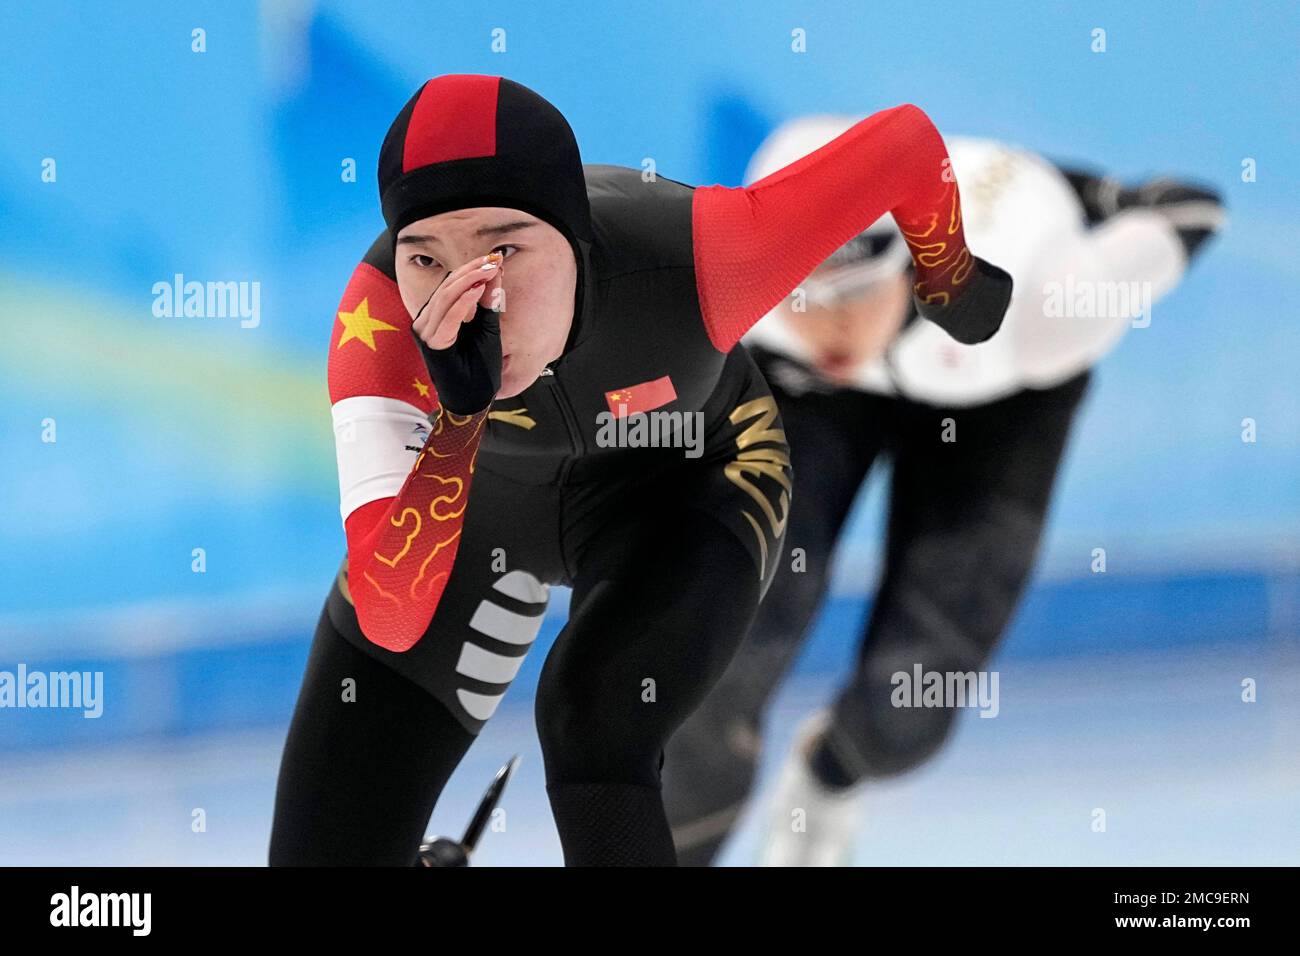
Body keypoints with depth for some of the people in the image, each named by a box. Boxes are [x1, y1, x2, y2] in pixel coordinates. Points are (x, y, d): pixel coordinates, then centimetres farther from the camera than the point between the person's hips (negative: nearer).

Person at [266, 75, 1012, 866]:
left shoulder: (691, 259, -41)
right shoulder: (384, 310, -39)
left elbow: (905, 142, -23)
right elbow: (391, 616, -47)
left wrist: (949, 279, -3)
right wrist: (462, 411, -59)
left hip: (684, 469, -1)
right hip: (474, 485, 1)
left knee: (594, 719, -31)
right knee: (325, 844, 0)